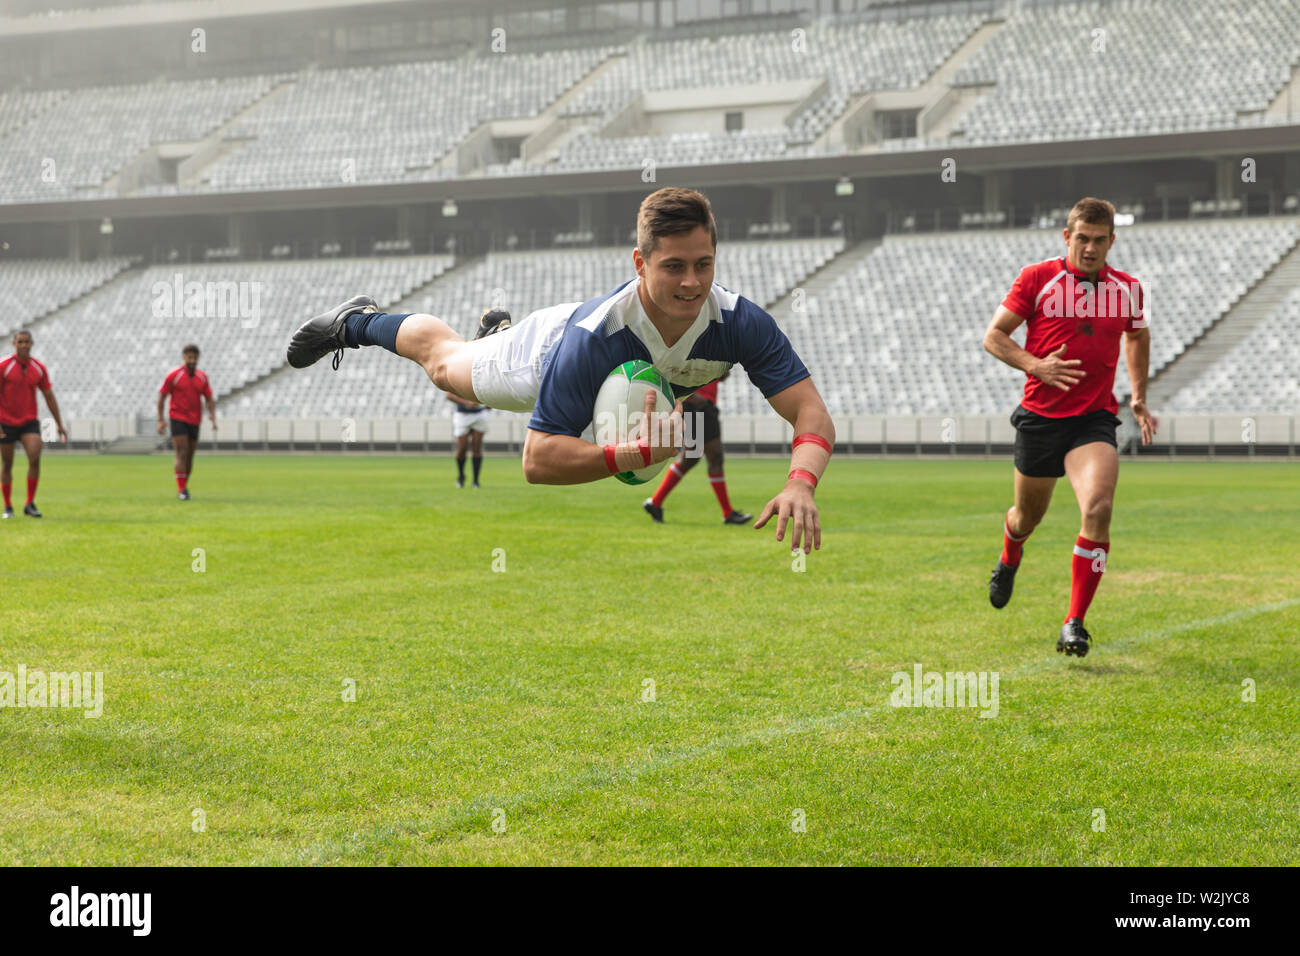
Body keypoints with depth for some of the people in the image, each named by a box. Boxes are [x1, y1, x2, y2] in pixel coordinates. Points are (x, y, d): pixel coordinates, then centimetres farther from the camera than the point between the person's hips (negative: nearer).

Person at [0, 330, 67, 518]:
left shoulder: (39, 368, 3)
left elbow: (49, 397, 10)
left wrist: (59, 424, 9)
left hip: (29, 422, 2)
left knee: (35, 458, -17)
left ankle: (30, 504, -7)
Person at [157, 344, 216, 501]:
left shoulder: (202, 377, 7)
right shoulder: (173, 375, -5)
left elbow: (209, 399, 12)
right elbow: (161, 396, -1)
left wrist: (213, 417, -3)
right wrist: (161, 420, -7)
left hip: (195, 421, 4)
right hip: (178, 419, -4)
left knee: (190, 457, 10)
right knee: (182, 454, -14)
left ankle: (184, 487, 25)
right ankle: (181, 489, -14)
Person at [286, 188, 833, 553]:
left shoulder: (740, 323, -42)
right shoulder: (590, 336, -49)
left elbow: (813, 415, -43)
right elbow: (538, 460, -46)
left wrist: (800, 484, -64)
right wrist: (636, 454, -61)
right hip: (542, 353, -4)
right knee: (444, 363, 28)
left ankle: (498, 329, 70)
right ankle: (359, 322, 57)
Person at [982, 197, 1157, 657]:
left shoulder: (1127, 288, 4)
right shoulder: (1037, 278, -4)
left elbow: (1137, 336, 24)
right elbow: (993, 336, -3)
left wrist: (1138, 397, 20)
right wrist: (1035, 365, -19)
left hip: (1095, 420, 0)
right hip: (1040, 416, 0)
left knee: (1098, 507, -23)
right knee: (1029, 514, 15)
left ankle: (1075, 623, -16)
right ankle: (1009, 559, 55)